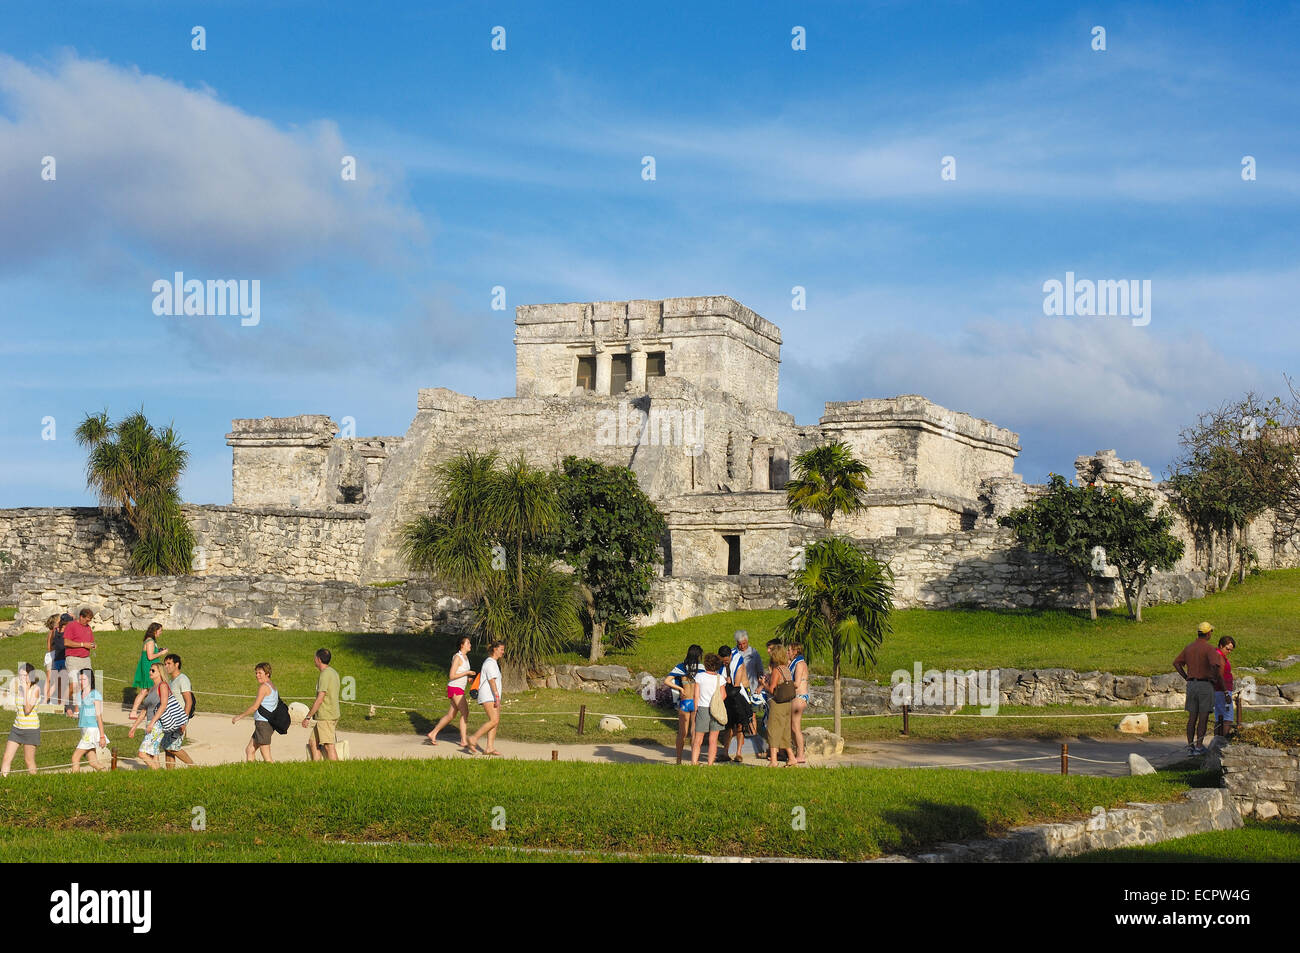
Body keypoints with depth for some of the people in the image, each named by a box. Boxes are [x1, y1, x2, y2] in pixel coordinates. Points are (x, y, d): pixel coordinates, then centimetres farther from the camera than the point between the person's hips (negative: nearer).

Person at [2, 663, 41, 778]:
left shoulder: (35, 688, -11)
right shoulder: (18, 687, 8)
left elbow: (28, 709, -20)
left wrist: (25, 689, -20)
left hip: (31, 727, -6)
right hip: (17, 726, 6)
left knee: (29, 760, 1)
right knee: (6, 758, 0)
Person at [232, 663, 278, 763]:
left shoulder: (264, 687, -13)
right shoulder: (272, 685, 14)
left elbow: (255, 707, -15)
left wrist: (239, 716, -5)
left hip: (263, 723, -10)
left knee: (267, 758, -8)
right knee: (249, 751, 15)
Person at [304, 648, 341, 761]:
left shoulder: (325, 674, -14)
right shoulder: (334, 673, 16)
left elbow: (320, 699, -18)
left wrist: (308, 717, -13)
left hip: (325, 717, -10)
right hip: (334, 715, 10)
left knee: (329, 746, -8)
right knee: (313, 742, 12)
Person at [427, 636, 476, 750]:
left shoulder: (465, 657, 14)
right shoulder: (457, 657, -15)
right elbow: (451, 676, -19)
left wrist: (467, 679, 9)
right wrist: (467, 673, -16)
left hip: (459, 690, 10)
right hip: (455, 689, -10)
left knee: (450, 715, 13)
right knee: (465, 713, -13)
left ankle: (433, 734, 21)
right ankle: (464, 741, -12)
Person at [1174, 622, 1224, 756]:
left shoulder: (1189, 647, 9)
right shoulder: (1209, 648, -12)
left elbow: (1176, 663, 11)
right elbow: (1215, 665, -27)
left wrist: (1187, 678, 11)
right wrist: (1217, 679, -10)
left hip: (1191, 684, 6)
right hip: (1205, 684, -6)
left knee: (1192, 718, 8)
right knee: (1203, 718, 0)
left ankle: (1190, 746, 6)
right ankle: (1199, 746, -3)